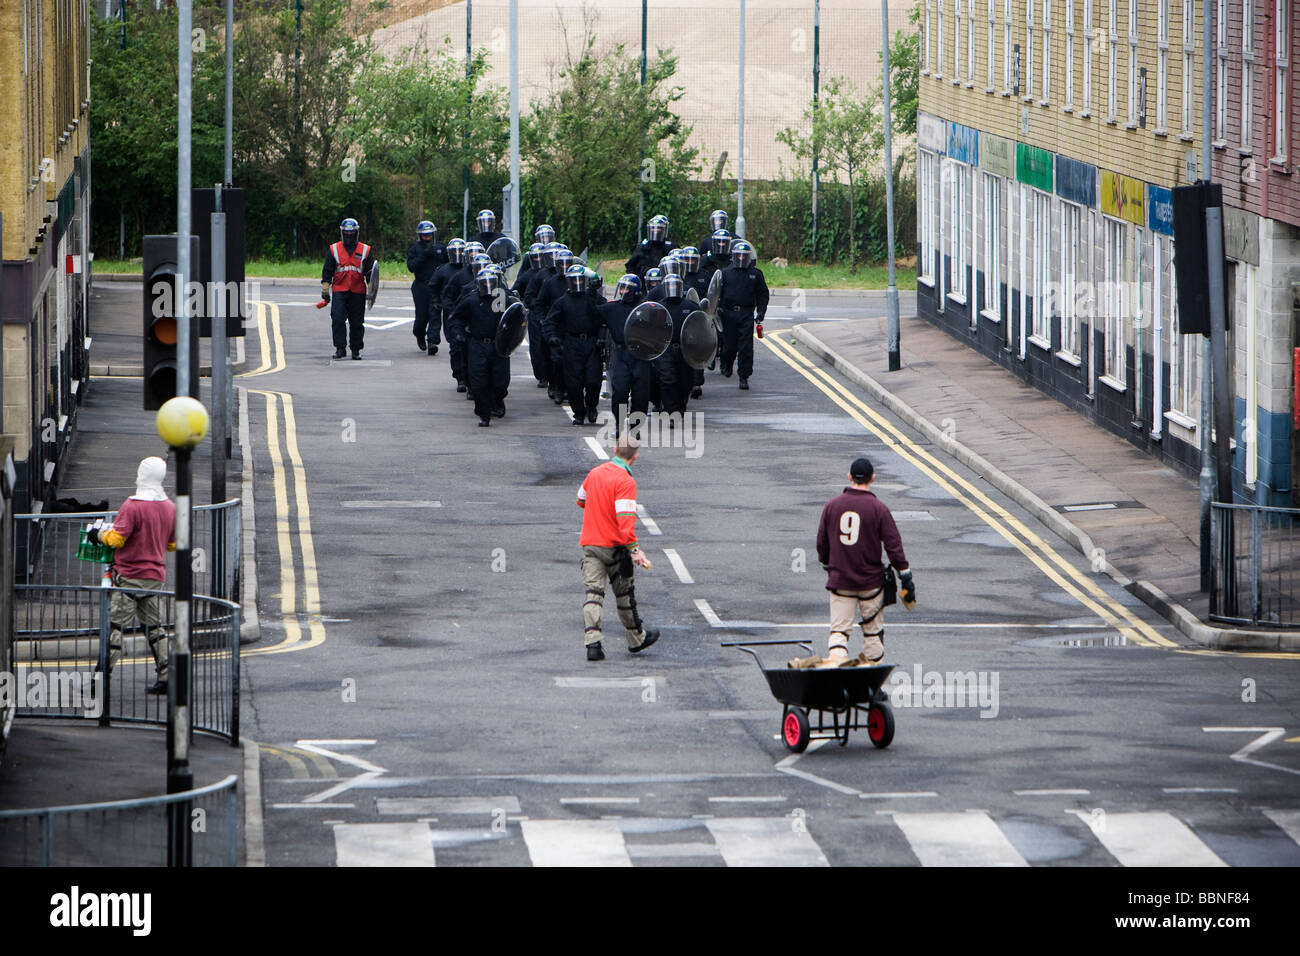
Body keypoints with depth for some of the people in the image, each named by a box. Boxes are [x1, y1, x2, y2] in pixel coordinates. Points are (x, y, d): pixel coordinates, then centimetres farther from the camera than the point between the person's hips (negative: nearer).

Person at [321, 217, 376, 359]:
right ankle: (340, 348, -8)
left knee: (357, 323, 5)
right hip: (339, 291, -1)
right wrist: (325, 290, 3)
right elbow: (327, 272, 8)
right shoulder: (334, 250, 7)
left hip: (358, 293, 1)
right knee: (338, 319, -14)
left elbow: (370, 273, 10)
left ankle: (356, 350, 16)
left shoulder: (365, 251, 8)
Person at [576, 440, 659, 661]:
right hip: (613, 546, -5)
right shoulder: (625, 482, -15)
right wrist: (635, 551, -28)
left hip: (588, 543, 5)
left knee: (593, 593, -2)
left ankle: (592, 643, -15)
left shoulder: (594, 473, 6)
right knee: (624, 593, 12)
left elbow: (581, 500, 24)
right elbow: (626, 520, -25)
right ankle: (636, 639, 27)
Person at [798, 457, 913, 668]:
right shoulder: (878, 508, -9)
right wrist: (906, 580, -3)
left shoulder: (832, 506, 0)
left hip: (839, 580, 2)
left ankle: (836, 657, -20)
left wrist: (829, 569, 26)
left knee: (839, 628, 2)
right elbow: (894, 546, -9)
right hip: (871, 580, -2)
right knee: (873, 628, 12)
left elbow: (821, 544, 9)